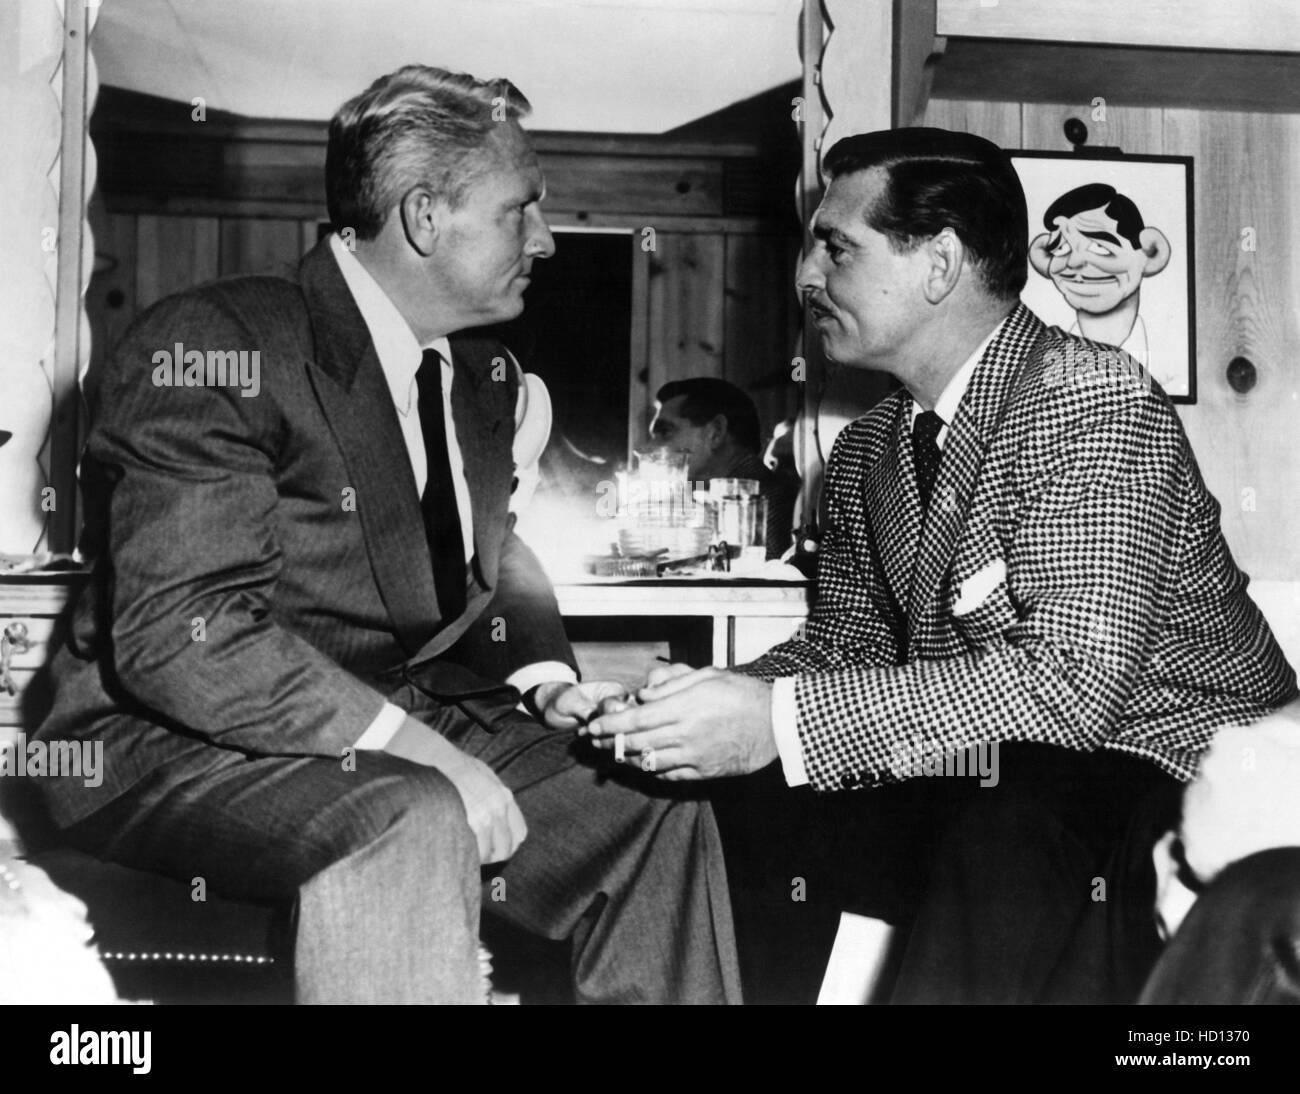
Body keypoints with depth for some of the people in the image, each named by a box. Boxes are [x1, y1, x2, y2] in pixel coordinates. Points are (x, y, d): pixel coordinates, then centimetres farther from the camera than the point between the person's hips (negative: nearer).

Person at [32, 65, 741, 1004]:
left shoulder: (484, 372, 9)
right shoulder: (211, 349, -18)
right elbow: (180, 637, -26)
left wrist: (547, 679, 2)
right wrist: (417, 749, -29)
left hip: (407, 718, 8)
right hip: (188, 746, -7)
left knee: (658, 812, -5)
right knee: (410, 825, -36)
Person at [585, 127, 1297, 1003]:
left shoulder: (1093, 403, -18)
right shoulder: (868, 451, 8)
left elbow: (1073, 682, -27)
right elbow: (847, 642, 11)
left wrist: (781, 721, -30)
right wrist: (724, 702, -11)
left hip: (1179, 787, -6)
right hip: (988, 791, 7)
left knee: (1011, 841, -36)